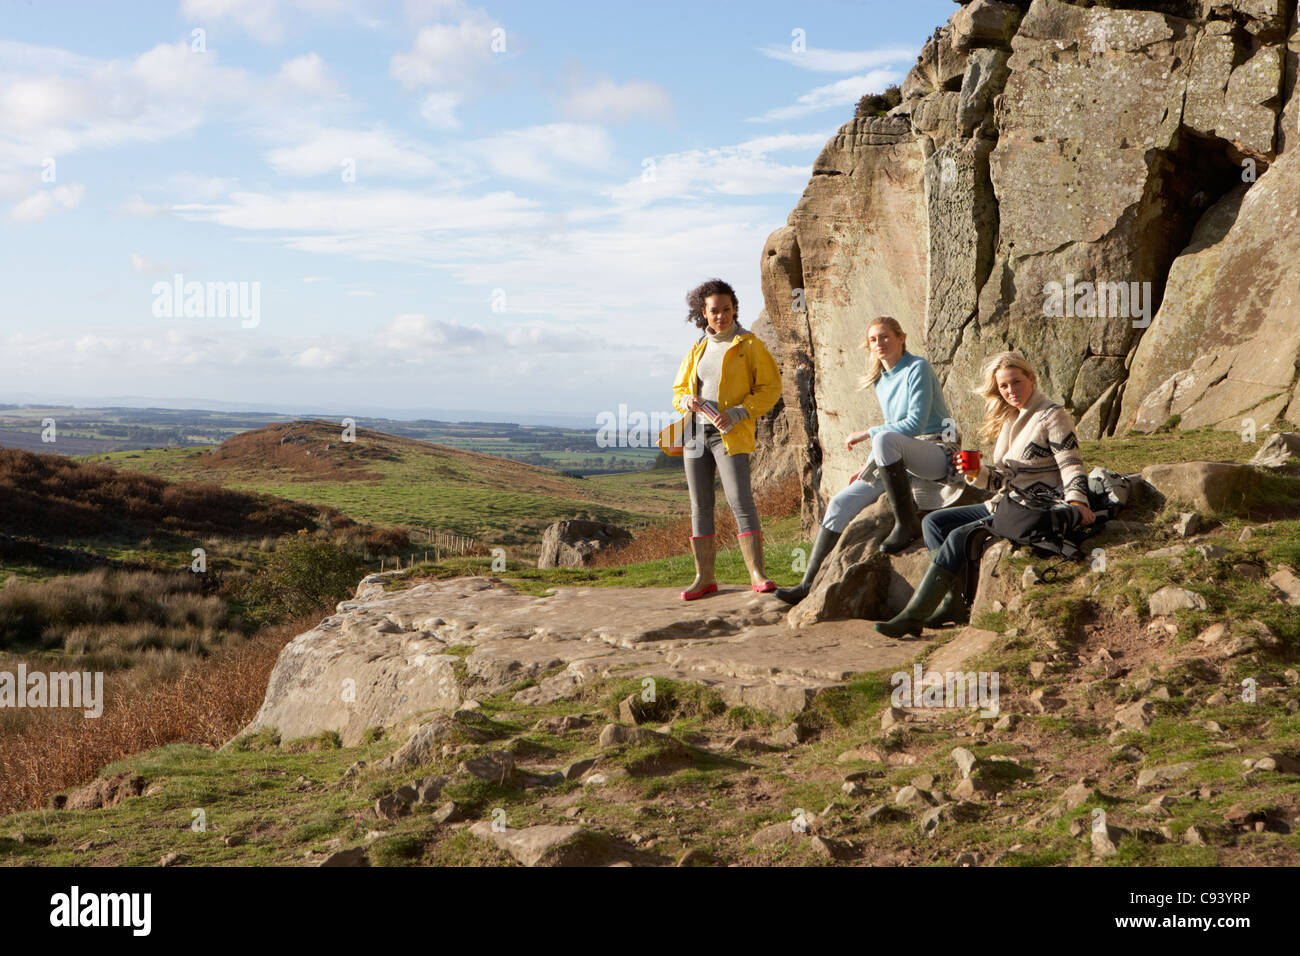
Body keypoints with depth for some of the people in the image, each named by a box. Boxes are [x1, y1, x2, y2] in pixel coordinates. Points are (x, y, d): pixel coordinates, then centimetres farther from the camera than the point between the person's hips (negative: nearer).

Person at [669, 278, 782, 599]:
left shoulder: (749, 344, 1)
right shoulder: (697, 350, 16)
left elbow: (770, 387, -4)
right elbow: (678, 391, 22)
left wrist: (738, 413, -16)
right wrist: (688, 401, -3)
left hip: (731, 435, -6)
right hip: (696, 434, 6)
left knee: (740, 501, -16)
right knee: (700, 506, 6)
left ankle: (757, 575, -16)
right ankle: (704, 577, 11)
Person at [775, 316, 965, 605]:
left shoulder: (917, 369, -10)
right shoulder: (881, 380, 14)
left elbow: (916, 424, -19)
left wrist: (866, 434, -16)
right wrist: (868, 467, 15)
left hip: (939, 452, -8)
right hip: (900, 458, 8)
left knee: (885, 438, -38)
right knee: (841, 503, -6)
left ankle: (907, 524, -28)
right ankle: (808, 583, -4)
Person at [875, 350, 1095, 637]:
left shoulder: (1052, 416, -7)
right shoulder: (1010, 420, 17)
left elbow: (1071, 464, -14)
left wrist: (1077, 501, -31)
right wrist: (979, 474, -2)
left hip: (1035, 509, -10)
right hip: (1003, 505, 10)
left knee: (960, 536, -24)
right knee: (933, 522, 1)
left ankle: (913, 616, -22)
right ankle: (954, 600, -10)